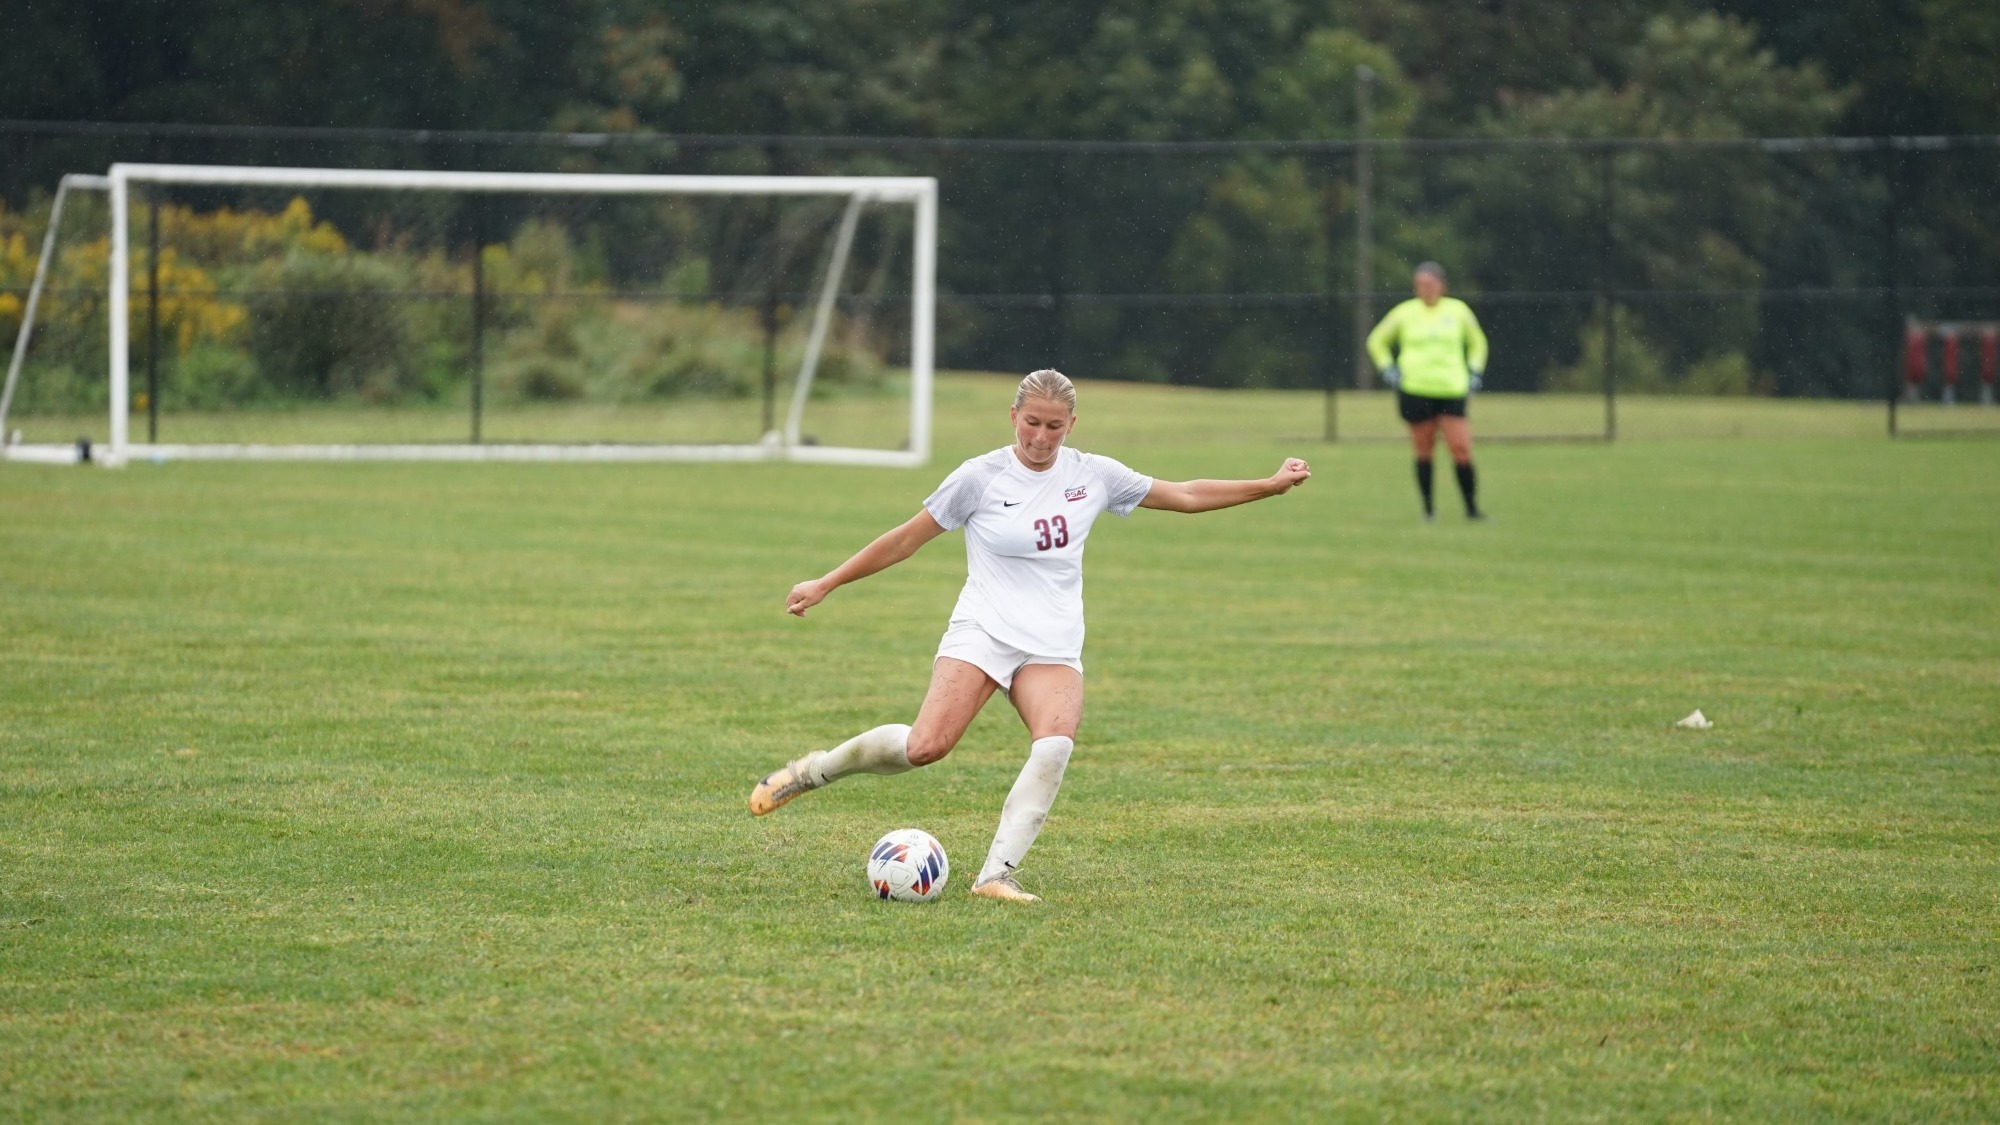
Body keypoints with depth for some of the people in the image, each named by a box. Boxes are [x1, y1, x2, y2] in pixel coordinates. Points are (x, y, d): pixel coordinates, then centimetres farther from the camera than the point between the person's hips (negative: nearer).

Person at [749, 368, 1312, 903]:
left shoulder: (1094, 475, 6)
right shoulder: (981, 477, -3)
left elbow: (1185, 495, 16)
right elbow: (906, 539, 5)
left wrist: (1269, 486, 13)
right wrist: (824, 585, 6)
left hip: (1053, 648, 3)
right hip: (982, 632, -3)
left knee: (1056, 743, -28)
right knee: (924, 747, -23)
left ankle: (997, 873, -27)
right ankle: (814, 769, 2)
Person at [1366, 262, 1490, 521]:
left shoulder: (1458, 310, 8)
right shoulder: (1405, 313, 6)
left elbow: (1477, 342, 24)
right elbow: (1377, 341, 19)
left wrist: (1474, 372, 12)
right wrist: (1387, 369, 6)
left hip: (1452, 390, 0)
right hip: (1416, 391, 0)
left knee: (1461, 450, -9)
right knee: (1424, 451, 1)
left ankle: (1471, 507, -1)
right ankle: (1428, 508, 11)